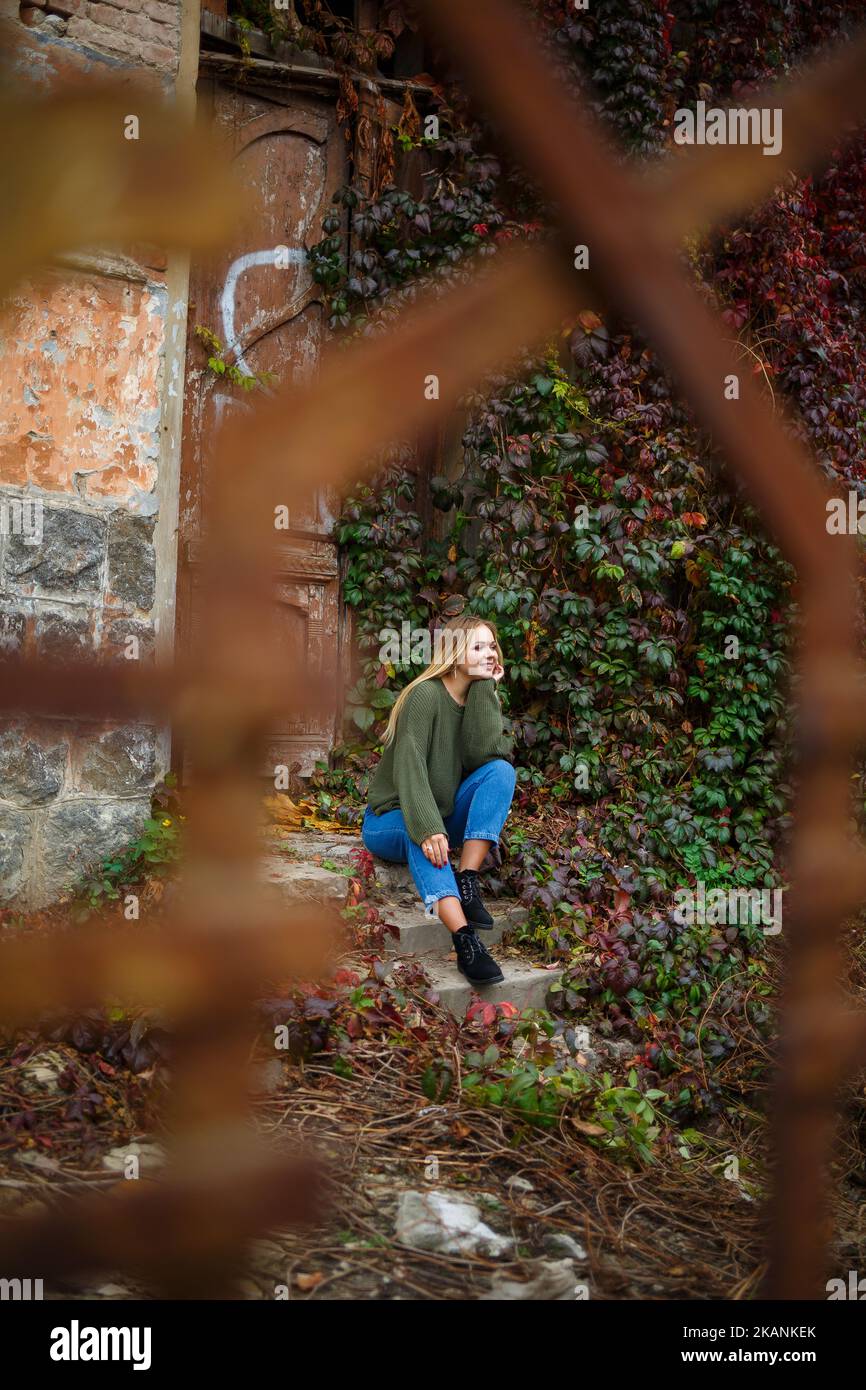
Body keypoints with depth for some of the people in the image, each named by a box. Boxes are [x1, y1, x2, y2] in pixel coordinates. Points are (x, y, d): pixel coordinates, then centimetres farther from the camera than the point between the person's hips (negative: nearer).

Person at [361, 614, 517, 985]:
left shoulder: (478, 694, 3)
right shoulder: (426, 695, -17)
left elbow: (484, 753, -16)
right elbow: (409, 766, -30)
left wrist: (485, 689, -16)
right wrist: (427, 829, -42)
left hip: (445, 816, 6)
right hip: (392, 819, -6)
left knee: (502, 769, -18)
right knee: (419, 835, -40)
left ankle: (466, 881, -28)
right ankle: (465, 940, -56)